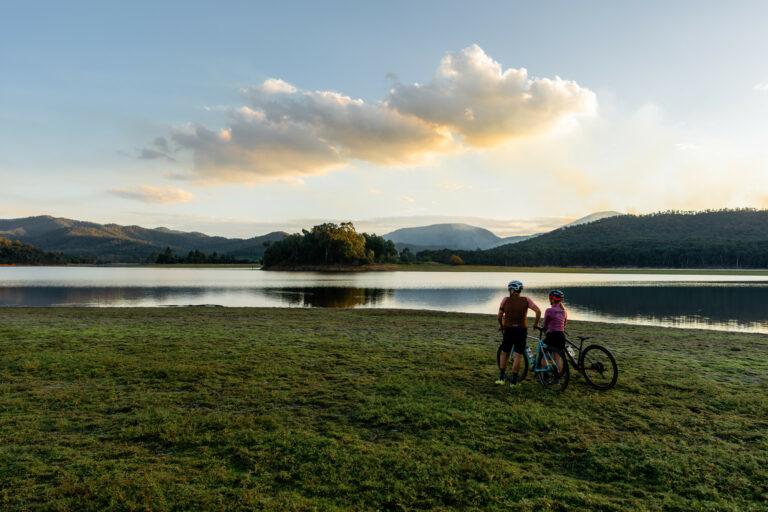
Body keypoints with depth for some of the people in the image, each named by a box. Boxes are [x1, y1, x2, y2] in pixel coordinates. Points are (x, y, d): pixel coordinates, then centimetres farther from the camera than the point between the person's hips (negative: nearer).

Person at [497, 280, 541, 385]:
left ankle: (501, 377, 15)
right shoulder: (526, 300, -4)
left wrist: (500, 325, 20)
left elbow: (500, 315, 2)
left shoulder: (505, 300, -3)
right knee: (517, 356, 4)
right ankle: (513, 380, 4)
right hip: (521, 330, 0)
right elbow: (538, 311, -11)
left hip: (508, 330, 0)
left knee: (504, 354, 15)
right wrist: (536, 324, 3)